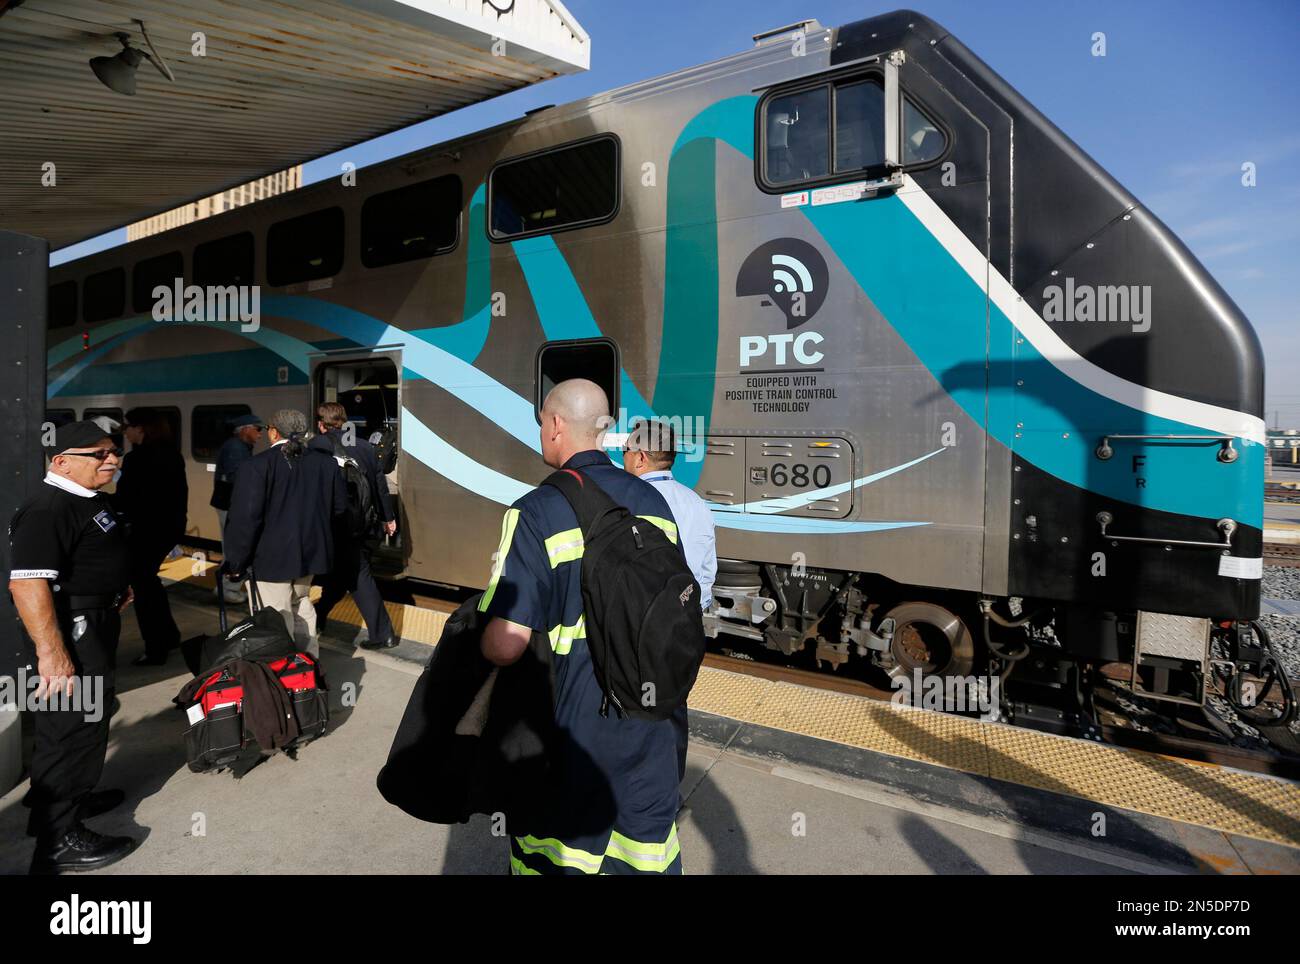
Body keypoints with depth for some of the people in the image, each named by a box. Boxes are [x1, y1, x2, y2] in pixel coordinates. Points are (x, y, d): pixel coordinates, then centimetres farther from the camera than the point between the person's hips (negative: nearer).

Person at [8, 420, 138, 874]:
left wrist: (116, 584, 16)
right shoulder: (46, 509, -23)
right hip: (71, 631, -10)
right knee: (70, 727, -1)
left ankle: (72, 798, 41)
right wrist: (50, 652, -32)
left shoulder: (92, 500, 10)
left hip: (97, 624, 10)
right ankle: (59, 840, 11)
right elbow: (27, 583, -30)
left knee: (88, 718, 23)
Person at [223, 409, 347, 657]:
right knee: (301, 604, 23)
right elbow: (339, 506, 10)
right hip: (310, 551, 6)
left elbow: (244, 519, -17)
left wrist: (237, 562, -7)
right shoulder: (326, 462, 2)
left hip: (273, 555, -6)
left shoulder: (255, 466, -14)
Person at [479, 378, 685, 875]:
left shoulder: (537, 513, -19)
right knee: (647, 836, 23)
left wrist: (476, 643, -1)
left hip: (577, 723, -4)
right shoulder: (653, 501, -1)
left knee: (555, 855, 19)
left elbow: (506, 644, -23)